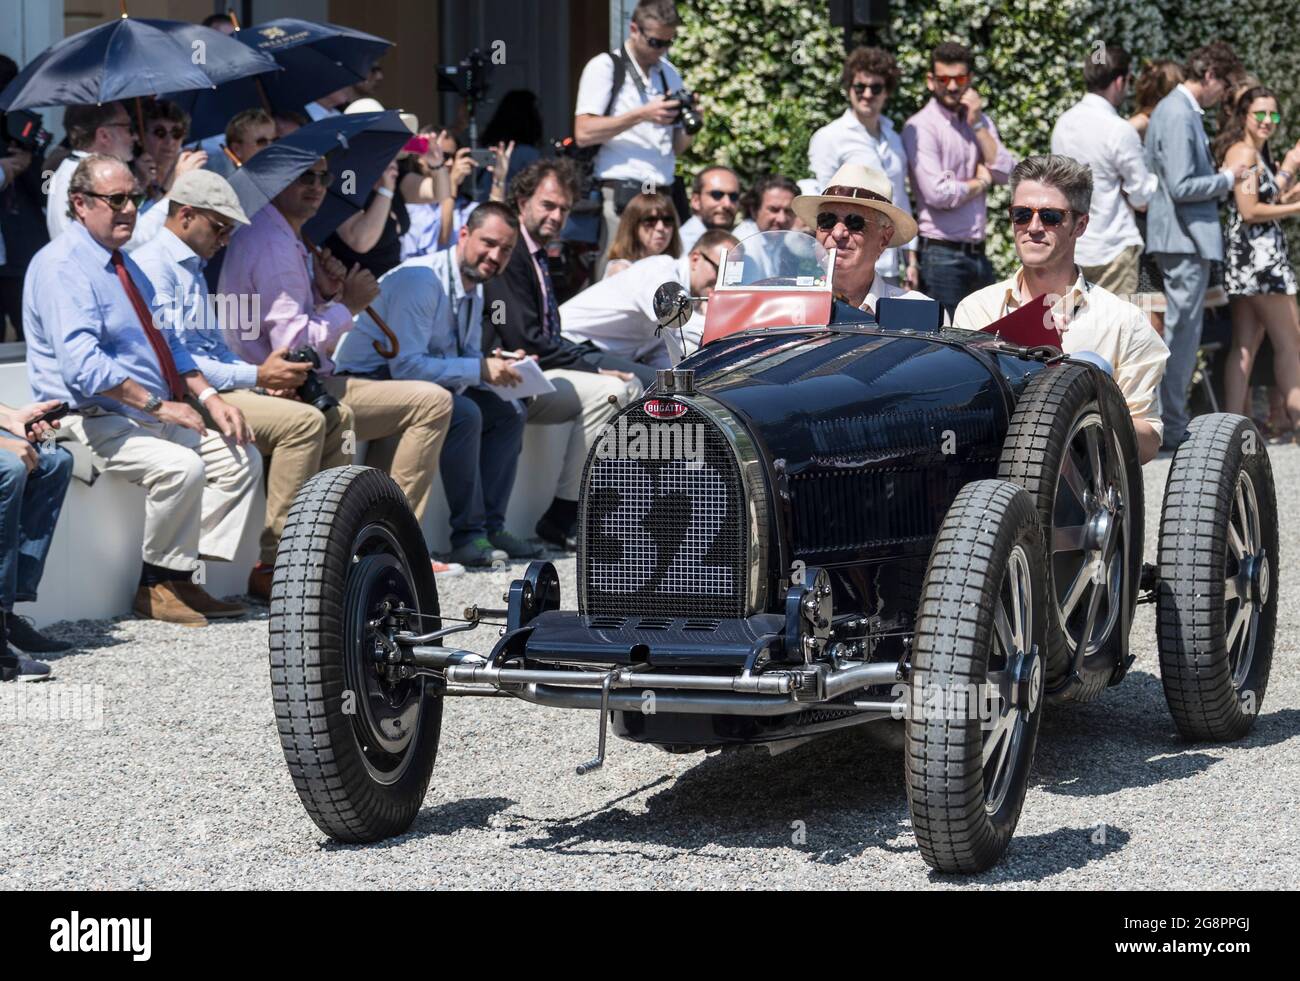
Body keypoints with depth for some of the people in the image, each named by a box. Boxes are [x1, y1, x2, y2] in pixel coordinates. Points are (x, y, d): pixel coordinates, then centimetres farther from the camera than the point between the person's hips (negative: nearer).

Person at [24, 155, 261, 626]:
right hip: (95, 420, -10)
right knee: (181, 467, -31)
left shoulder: (123, 264, 18)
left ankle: (180, 579, -4)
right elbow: (82, 366, -24)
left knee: (242, 459, -1)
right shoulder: (61, 266, -12)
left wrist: (208, 397, 6)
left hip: (153, 414, 10)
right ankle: (157, 587, -13)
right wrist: (158, 405, -23)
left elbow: (167, 344, 22)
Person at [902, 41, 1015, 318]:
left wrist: (978, 125, -3)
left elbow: (1005, 173, 3)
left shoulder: (980, 121, 15)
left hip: (977, 253, 7)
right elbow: (938, 193, -18)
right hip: (942, 255, -7)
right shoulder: (921, 127, -8)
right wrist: (980, 183, -1)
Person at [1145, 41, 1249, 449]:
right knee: (1182, 333, -5)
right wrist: (1227, 178, -11)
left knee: (1180, 331, 15)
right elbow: (1182, 187, -23)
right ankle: (1171, 428, -1)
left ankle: (1169, 423, 21)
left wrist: (1217, 174, 13)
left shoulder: (1175, 109, 14)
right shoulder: (1179, 116, -18)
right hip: (1186, 238, -11)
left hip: (1177, 237, 11)